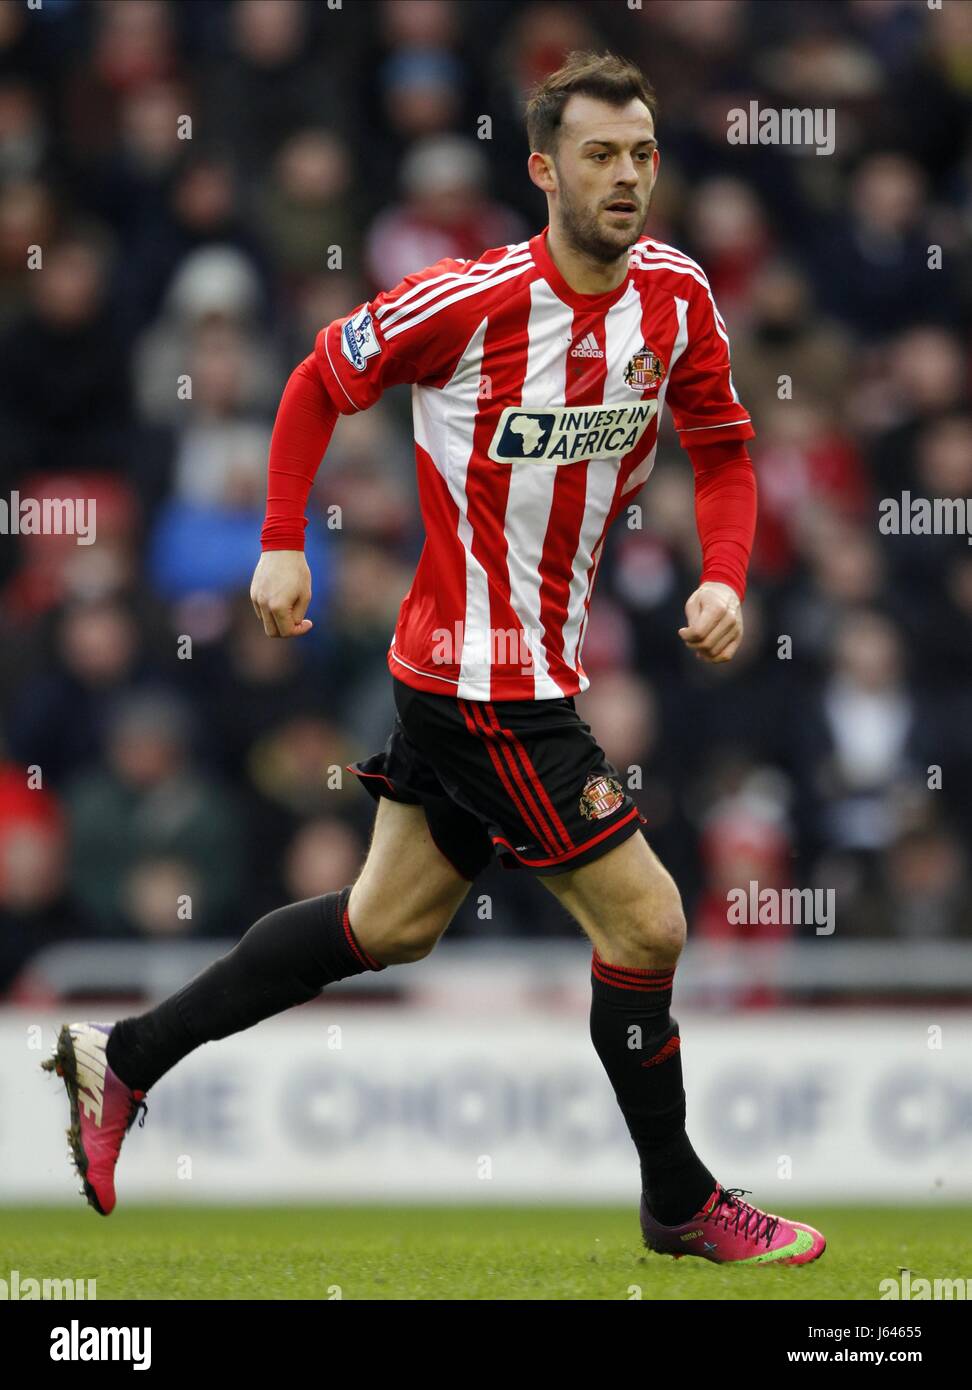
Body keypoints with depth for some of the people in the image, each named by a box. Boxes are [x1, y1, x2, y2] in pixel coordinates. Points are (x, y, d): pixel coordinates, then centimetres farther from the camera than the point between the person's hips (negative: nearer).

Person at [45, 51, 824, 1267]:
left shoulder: (676, 294, -2)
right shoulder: (467, 302, -19)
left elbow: (722, 450, 10)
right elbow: (318, 382, -3)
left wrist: (725, 577, -7)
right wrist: (282, 545, -6)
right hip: (485, 681, -8)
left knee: (389, 925, 19)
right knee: (645, 923, -6)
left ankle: (124, 1059, 29)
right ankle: (680, 1204, 12)